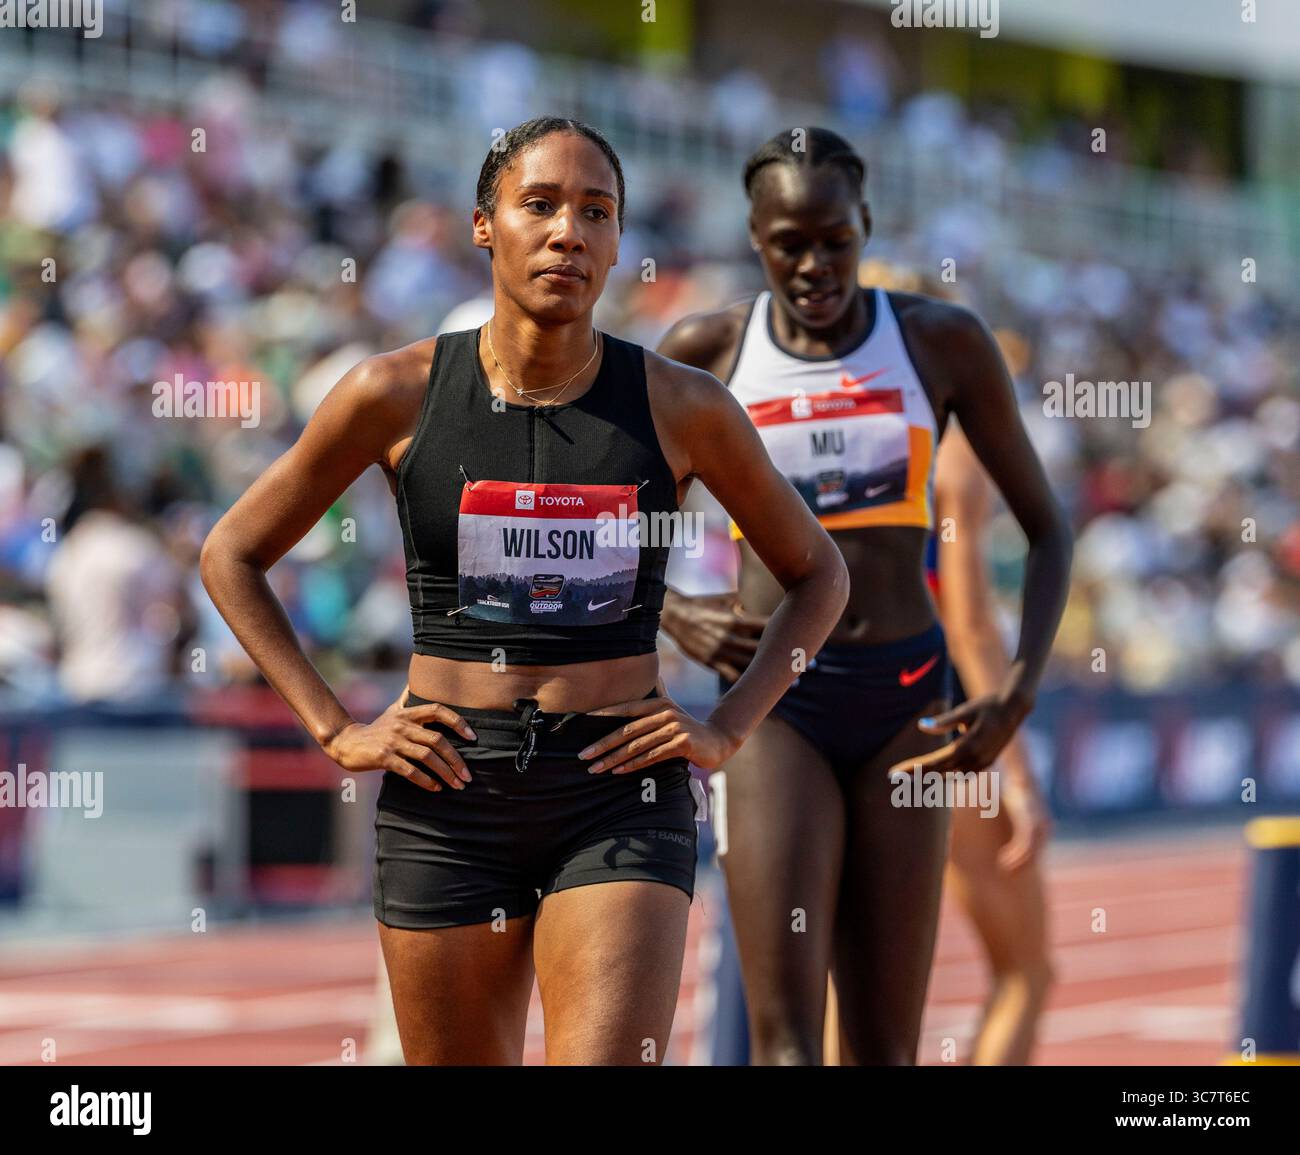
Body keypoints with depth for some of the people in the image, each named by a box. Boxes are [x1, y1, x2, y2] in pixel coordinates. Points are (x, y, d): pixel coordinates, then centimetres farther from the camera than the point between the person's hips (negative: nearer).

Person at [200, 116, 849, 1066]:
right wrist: (335, 730, 2)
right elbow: (233, 557, 10)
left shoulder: (681, 407, 0)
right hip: (447, 800, 1)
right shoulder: (398, 395, -1)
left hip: (620, 798, -1)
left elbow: (818, 574, 15)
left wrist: (727, 729, 3)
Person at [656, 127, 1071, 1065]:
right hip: (772, 701, -1)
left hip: (906, 702, 1)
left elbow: (1046, 526, 8)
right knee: (786, 1036, -14)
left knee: (885, 1046, 2)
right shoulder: (707, 352, 2)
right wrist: (670, 613, -5)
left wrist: (1022, 690, -5)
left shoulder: (943, 342, 2)